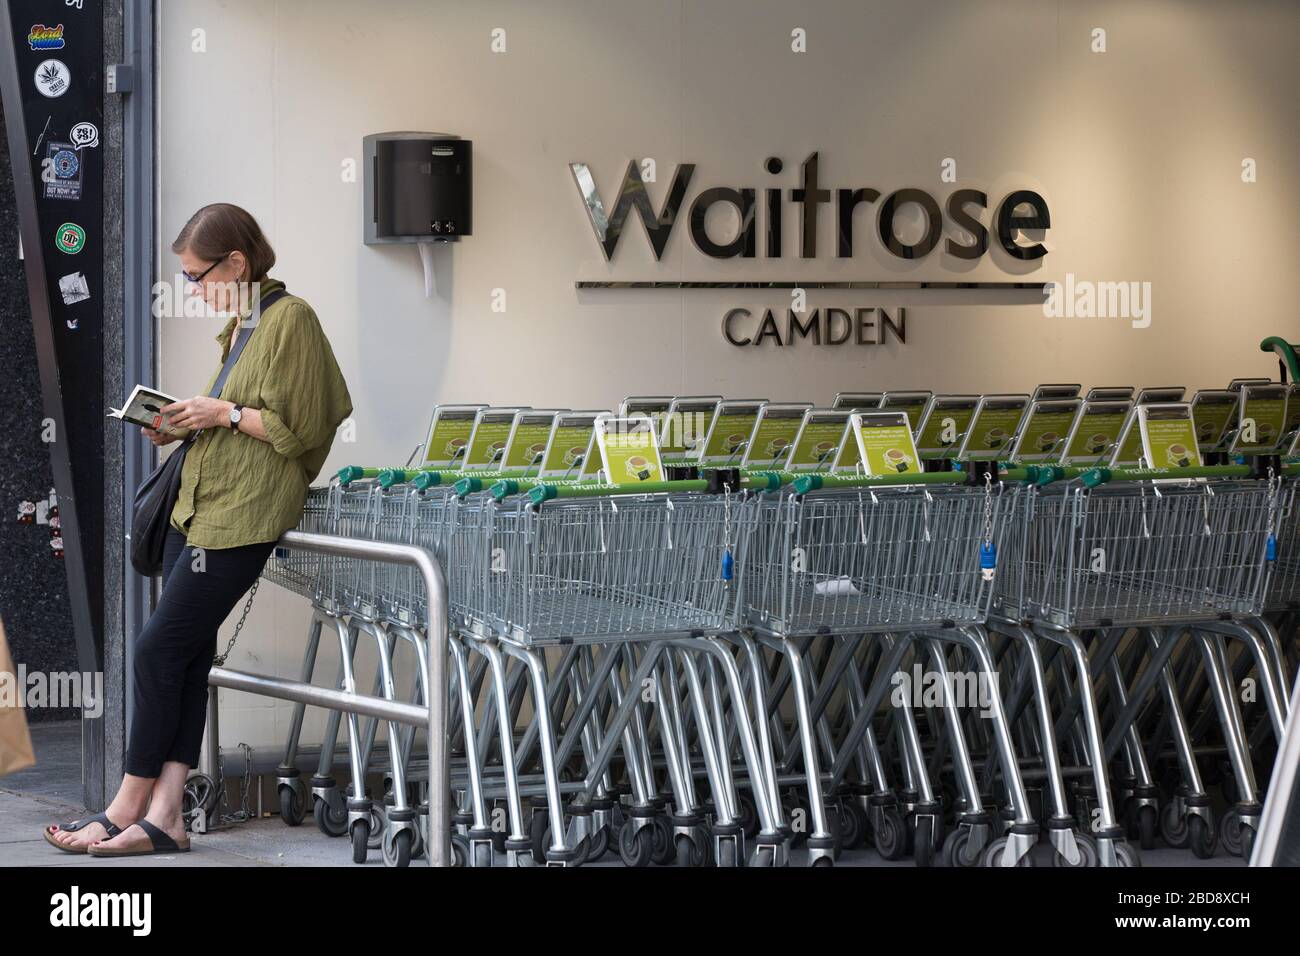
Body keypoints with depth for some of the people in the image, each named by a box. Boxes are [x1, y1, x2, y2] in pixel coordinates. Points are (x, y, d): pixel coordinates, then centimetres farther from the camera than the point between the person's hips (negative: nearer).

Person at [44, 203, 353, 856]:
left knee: (158, 649, -8)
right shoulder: (241, 324, 18)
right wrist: (184, 424, 12)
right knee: (189, 655, 3)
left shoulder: (290, 319, -11)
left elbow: (298, 428, -15)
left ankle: (129, 804, 2)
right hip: (198, 505, 9)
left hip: (244, 515, -9)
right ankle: (163, 816, 1)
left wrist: (225, 414, -13)